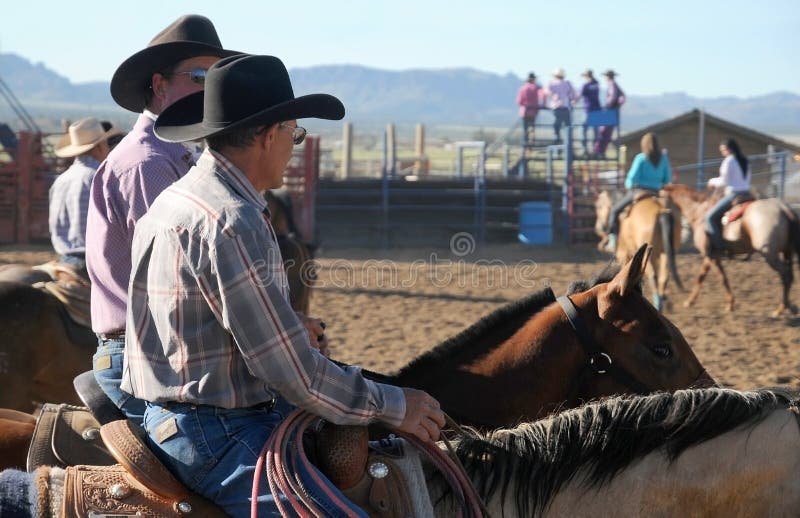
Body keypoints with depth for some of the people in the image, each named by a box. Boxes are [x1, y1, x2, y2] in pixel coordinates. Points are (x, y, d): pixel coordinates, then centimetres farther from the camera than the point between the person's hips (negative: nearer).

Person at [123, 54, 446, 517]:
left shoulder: (174, 201, 12)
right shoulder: (232, 223, -20)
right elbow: (290, 371, -19)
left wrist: (292, 334, 31)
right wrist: (394, 407, -8)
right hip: (217, 439, -11)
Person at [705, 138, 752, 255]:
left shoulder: (729, 161, -10)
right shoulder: (744, 161, 15)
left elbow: (724, 181, -14)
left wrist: (713, 182, 6)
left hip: (733, 195, -9)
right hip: (746, 192, 9)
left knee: (710, 217, -9)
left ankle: (718, 246, -17)